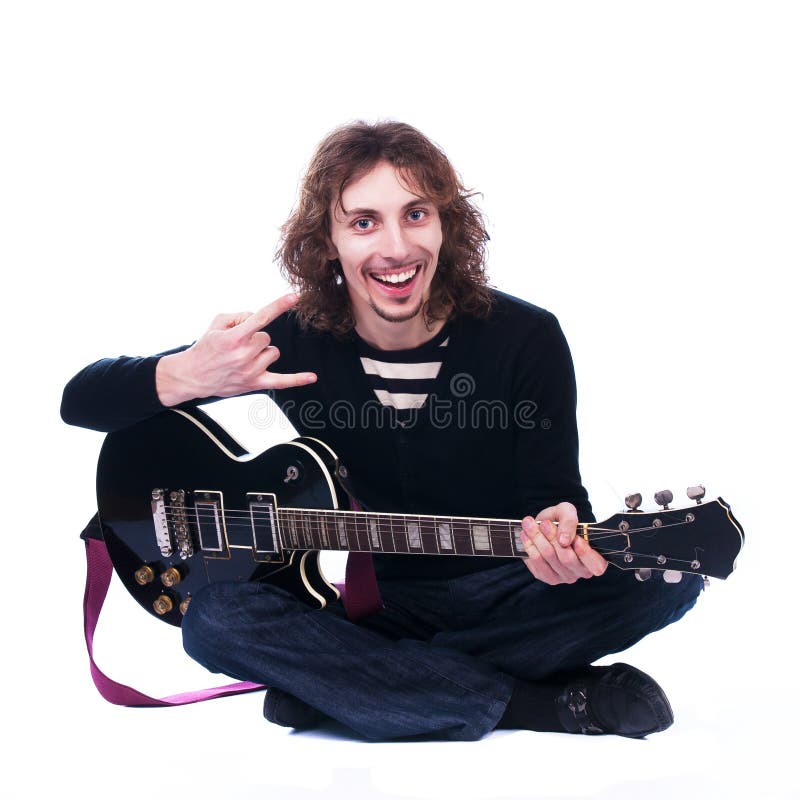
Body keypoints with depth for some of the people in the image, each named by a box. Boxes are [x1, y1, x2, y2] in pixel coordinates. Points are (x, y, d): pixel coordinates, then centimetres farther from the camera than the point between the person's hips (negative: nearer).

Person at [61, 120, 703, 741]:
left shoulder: (525, 339, -10)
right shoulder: (290, 341, -9)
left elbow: (554, 493, -7)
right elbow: (83, 401, -7)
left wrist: (555, 532, -33)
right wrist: (187, 377, -30)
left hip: (501, 596, 0)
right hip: (367, 601, 1)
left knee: (667, 574, -26)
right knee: (214, 618, -29)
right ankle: (543, 703, -25)